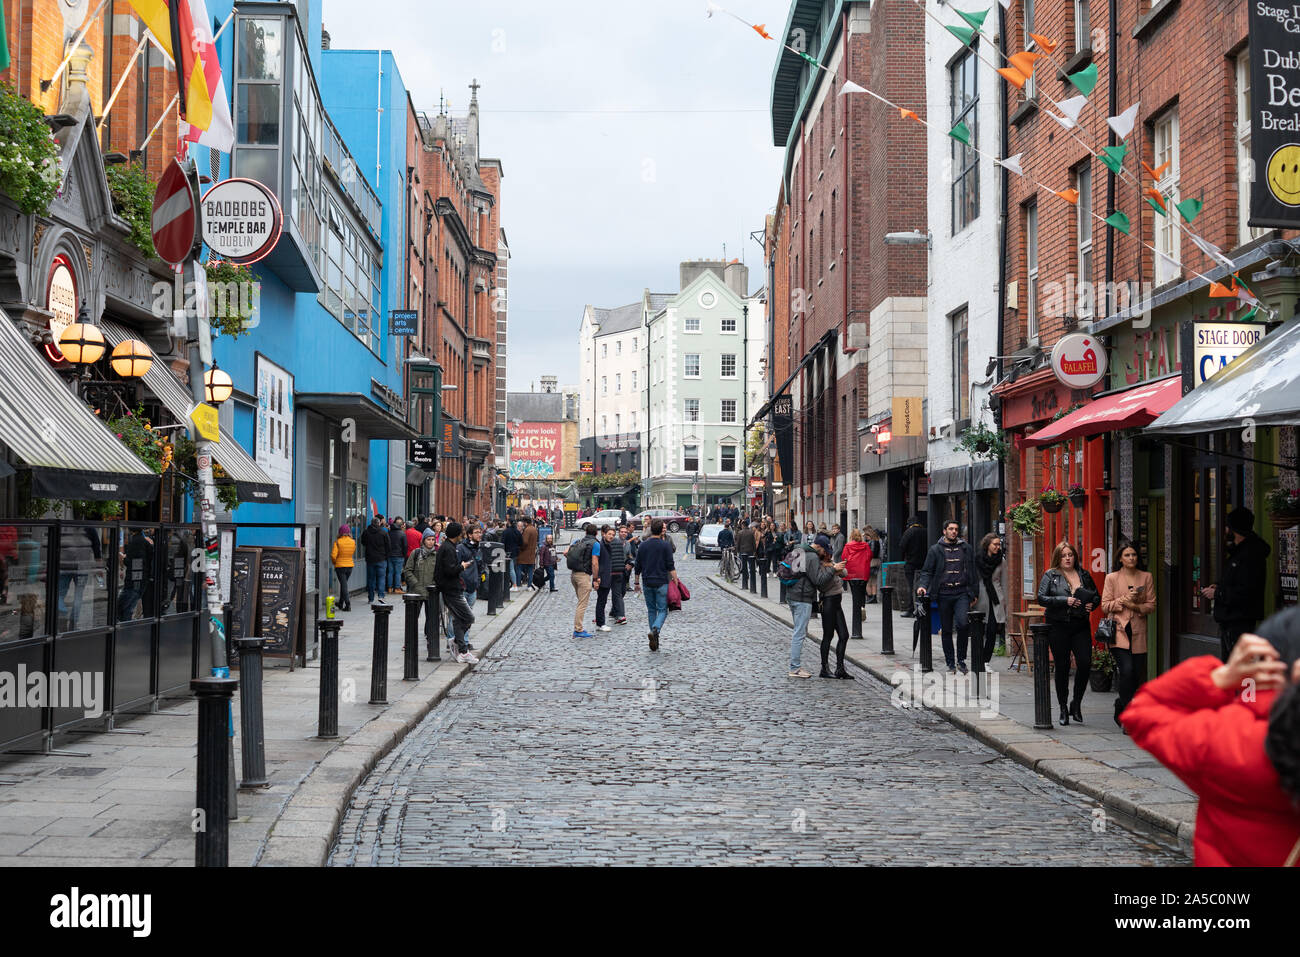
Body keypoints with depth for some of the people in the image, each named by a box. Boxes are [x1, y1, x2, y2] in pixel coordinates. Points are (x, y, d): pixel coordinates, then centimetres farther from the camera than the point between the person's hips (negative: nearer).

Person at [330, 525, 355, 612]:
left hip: (340, 566, -4)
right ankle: (341, 604, 30)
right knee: (343, 584, 20)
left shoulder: (337, 542, -14)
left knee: (344, 585, -1)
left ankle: (348, 605, -10)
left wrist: (334, 562, 1)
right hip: (350, 565, 4)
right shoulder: (353, 542, -1)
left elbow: (333, 555, -17)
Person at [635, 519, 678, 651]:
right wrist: (676, 581, -4)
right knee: (662, 610, 1)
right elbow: (671, 567, -10)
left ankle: (655, 643, 12)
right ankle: (655, 630, -26)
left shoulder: (643, 545, 5)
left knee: (651, 610, 12)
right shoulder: (665, 546, -6)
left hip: (647, 583, 4)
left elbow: (638, 567, 10)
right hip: (662, 583, -4)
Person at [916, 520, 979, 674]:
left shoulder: (966, 549, 11)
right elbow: (927, 571, 7)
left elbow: (973, 573, 16)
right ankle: (950, 664, 15)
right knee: (946, 630, 5)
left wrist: (974, 593, 12)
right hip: (944, 595, 1)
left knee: (963, 623, -20)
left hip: (962, 593, 0)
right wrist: (922, 585, -11)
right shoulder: (935, 550, 8)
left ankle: (961, 659, -4)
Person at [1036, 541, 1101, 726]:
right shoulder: (1050, 575, 3)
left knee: (1085, 664, -10)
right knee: (1062, 667, 2)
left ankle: (1076, 702, 11)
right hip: (1058, 626, -2)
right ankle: (1063, 709, 14)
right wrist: (1065, 601, -16)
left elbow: (1096, 596, 19)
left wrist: (1091, 605, -4)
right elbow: (1042, 598, -7)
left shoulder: (1084, 575, 12)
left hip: (1081, 626, 2)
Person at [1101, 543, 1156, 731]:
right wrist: (1124, 600, -12)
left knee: (1137, 674, 2)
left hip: (1138, 632, 3)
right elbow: (1105, 605, 1)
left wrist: (1135, 605, -11)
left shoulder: (1146, 577, 10)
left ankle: (1122, 705, 26)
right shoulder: (1112, 578, 5)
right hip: (1119, 630, -3)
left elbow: (1151, 605, 6)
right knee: (1126, 670, -17)